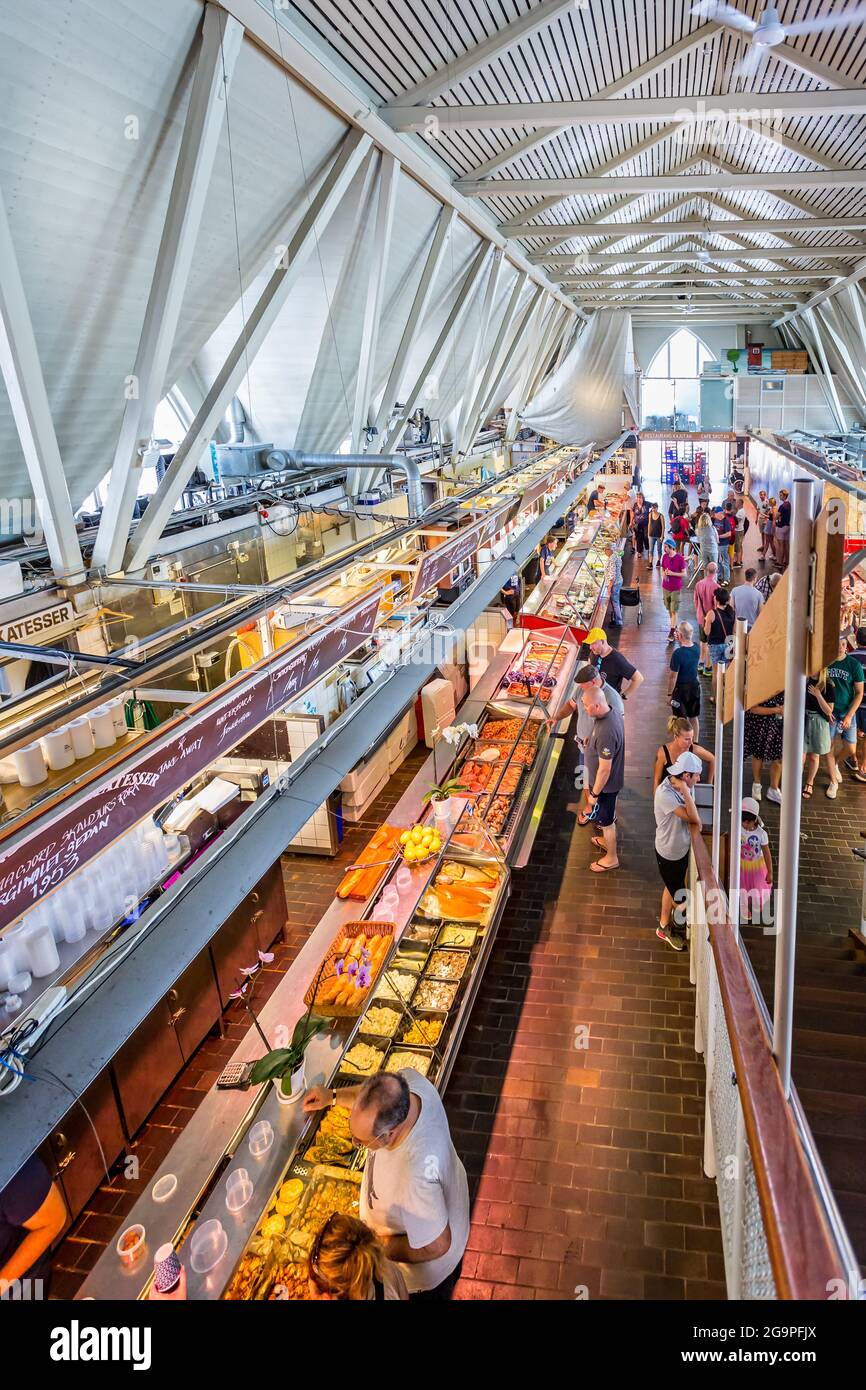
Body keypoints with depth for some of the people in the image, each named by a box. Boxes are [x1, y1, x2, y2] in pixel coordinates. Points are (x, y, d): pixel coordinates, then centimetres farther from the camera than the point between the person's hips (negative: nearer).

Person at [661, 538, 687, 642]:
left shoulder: (680, 558, -15)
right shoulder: (664, 557, 0)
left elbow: (684, 573, -10)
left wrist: (672, 573, -22)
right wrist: (663, 574, -11)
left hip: (676, 588, -5)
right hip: (666, 587, 5)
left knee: (674, 611, -3)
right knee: (669, 609, 14)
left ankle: (672, 632, -1)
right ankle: (674, 626, 32)